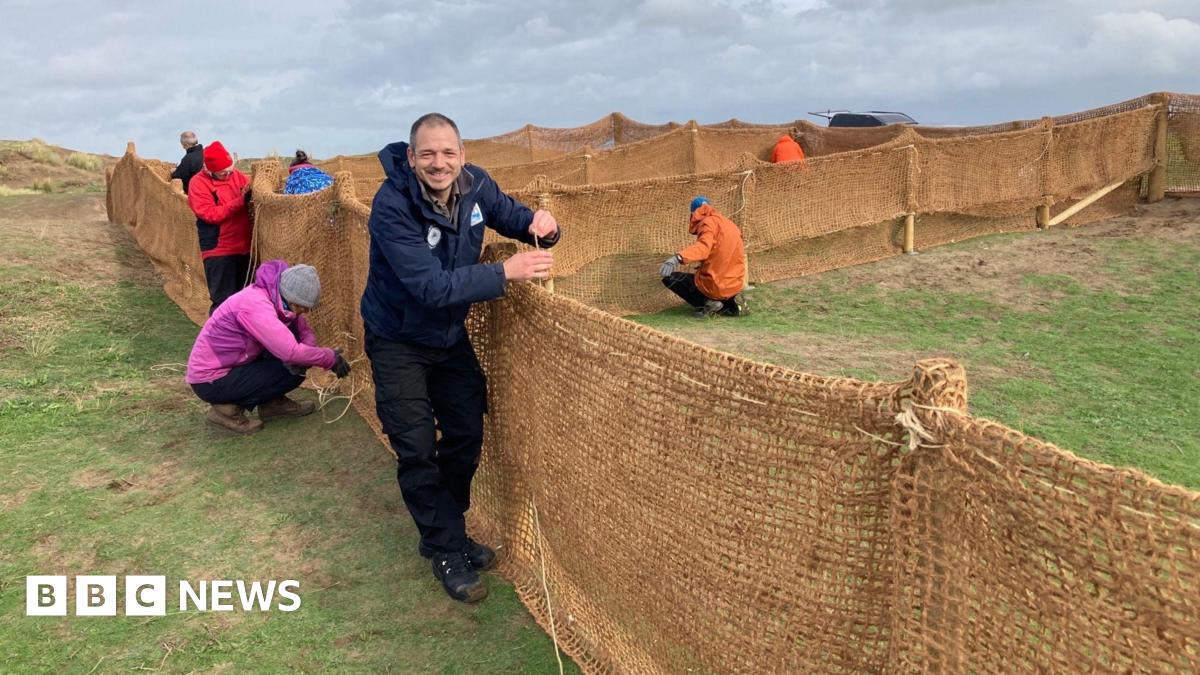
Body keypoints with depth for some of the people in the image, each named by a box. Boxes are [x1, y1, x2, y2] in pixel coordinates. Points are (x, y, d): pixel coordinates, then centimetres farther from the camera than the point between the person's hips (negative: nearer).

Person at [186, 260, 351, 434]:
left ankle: (271, 402, 11)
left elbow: (305, 331, 2)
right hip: (210, 381, -8)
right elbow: (291, 352, -36)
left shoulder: (278, 298, -4)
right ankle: (228, 408, -5)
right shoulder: (255, 304, -29)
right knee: (292, 372, -16)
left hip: (233, 365, 8)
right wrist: (331, 358, -23)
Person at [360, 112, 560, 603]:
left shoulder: (475, 186, -13)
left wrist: (542, 227, -23)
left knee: (466, 436, 11)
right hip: (398, 341, -6)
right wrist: (505, 272, -41)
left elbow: (514, 217, 2)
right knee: (417, 449, -3)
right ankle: (447, 552, 14)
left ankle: (446, 532, 31)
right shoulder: (392, 206, -30)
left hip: (450, 335, 6)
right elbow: (430, 286, -36)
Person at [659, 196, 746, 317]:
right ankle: (730, 302, 9)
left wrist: (678, 258, -48)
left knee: (669, 277, 7)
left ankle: (707, 303, -5)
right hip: (735, 286, 8)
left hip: (713, 286, -8)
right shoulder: (730, 224, 14)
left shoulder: (709, 222, -10)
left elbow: (703, 247, -31)